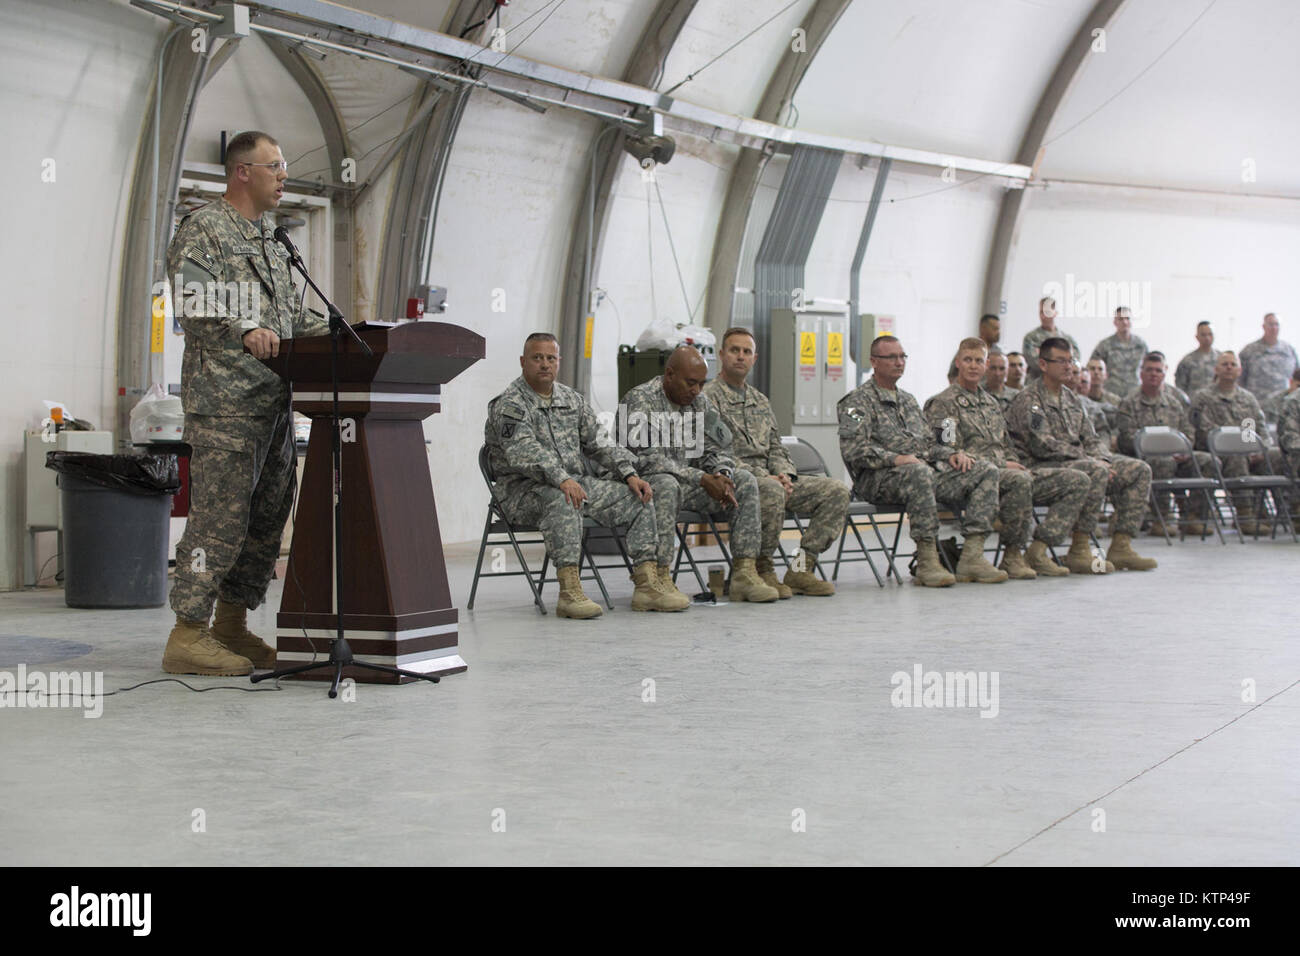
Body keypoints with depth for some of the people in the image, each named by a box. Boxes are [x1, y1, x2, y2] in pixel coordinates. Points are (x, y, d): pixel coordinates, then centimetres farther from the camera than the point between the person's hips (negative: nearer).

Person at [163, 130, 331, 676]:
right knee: (221, 517, -11)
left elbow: (292, 316, 27)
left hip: (274, 400, 9)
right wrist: (245, 331, -33)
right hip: (224, 400, -9)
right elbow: (195, 304, -18)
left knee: (267, 517, 9)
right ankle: (188, 635, -7)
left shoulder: (269, 242, 24)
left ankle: (233, 626, 17)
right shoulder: (203, 230, -4)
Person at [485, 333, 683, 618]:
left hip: (579, 483, 7)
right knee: (562, 499, -40)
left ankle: (647, 585, -11)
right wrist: (562, 480, -39)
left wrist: (630, 474, 0)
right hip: (524, 491, -7)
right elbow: (524, 452, -24)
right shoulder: (509, 405, -8)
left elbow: (599, 443, 16)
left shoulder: (572, 400, 17)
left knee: (639, 497, -5)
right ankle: (569, 591, -44)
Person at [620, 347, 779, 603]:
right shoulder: (640, 400, -15)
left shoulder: (700, 401, 9)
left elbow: (713, 449, 10)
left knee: (745, 481, -9)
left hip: (690, 484, 7)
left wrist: (722, 475, -15)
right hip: (649, 483, -7)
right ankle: (660, 578, -35)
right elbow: (648, 459, -24)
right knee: (667, 486, -39)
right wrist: (702, 479, -27)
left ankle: (744, 572, -14)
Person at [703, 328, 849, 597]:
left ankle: (801, 569, -13)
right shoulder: (709, 397, -3)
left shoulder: (760, 400, 23)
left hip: (769, 478, 8)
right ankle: (760, 569, -21)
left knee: (836, 491, -8)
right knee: (772, 493, -40)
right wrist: (764, 477, -20)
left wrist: (784, 475, -3)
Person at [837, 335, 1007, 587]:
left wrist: (952, 454, 6)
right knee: (919, 472, -41)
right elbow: (853, 449, -13)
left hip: (926, 471, 8)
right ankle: (926, 560, -35)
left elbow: (928, 442, 29)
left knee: (986, 470, -9)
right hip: (878, 479, -8)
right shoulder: (858, 401, 1)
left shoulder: (908, 400, 28)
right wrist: (896, 458, -25)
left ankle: (972, 557, -20)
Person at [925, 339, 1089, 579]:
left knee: (1078, 481, -6)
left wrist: (1017, 465, 5)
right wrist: (1001, 464, -12)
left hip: (1006, 471, 8)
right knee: (1019, 481, -40)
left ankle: (1038, 550, -15)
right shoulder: (943, 403, 0)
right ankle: (1012, 554, -24)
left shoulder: (991, 402, 26)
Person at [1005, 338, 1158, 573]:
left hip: (1079, 465, 9)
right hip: (1041, 468, -9)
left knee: (1139, 470, -3)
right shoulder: (1029, 399, -6)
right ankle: (1079, 551, -31)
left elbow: (1090, 439, 20)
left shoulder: (1071, 399, 21)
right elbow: (1041, 445, -18)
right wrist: (1086, 458, -18)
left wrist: (1103, 460, -3)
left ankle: (1121, 546, -8)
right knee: (1097, 472, -35)